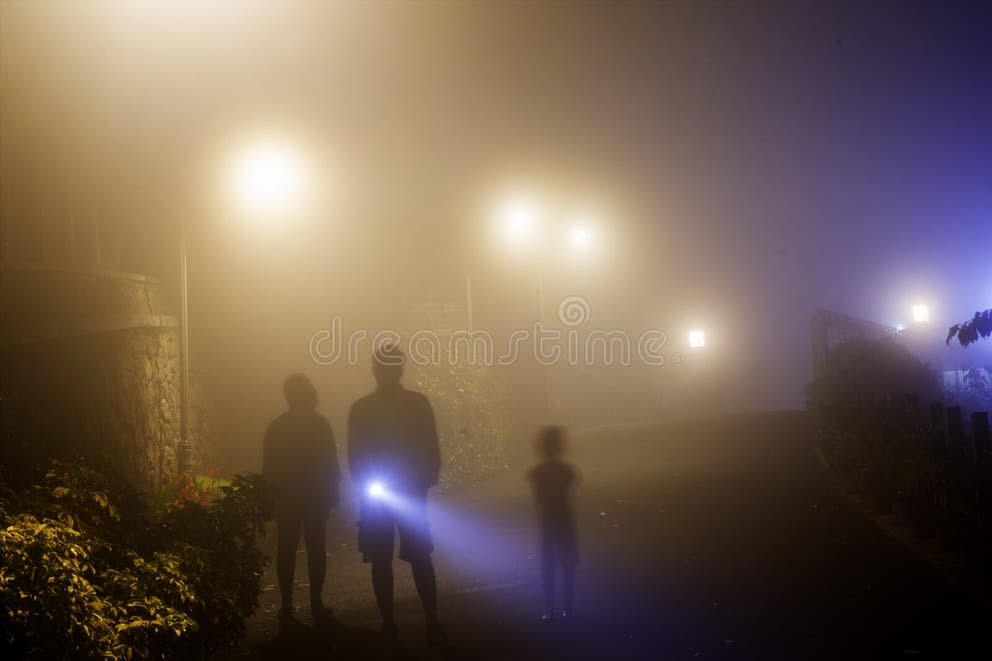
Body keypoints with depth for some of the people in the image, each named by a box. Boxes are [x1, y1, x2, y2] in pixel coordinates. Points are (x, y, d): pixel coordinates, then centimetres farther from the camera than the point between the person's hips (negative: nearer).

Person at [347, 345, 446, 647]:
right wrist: (366, 484, -9)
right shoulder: (360, 408, 4)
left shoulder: (418, 403, 2)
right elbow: (355, 454, 6)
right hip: (375, 494, 1)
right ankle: (388, 625, 10)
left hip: (411, 492, -1)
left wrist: (426, 481, -12)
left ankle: (432, 623, -1)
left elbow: (431, 448, 1)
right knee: (381, 561, 3)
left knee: (420, 558, -4)